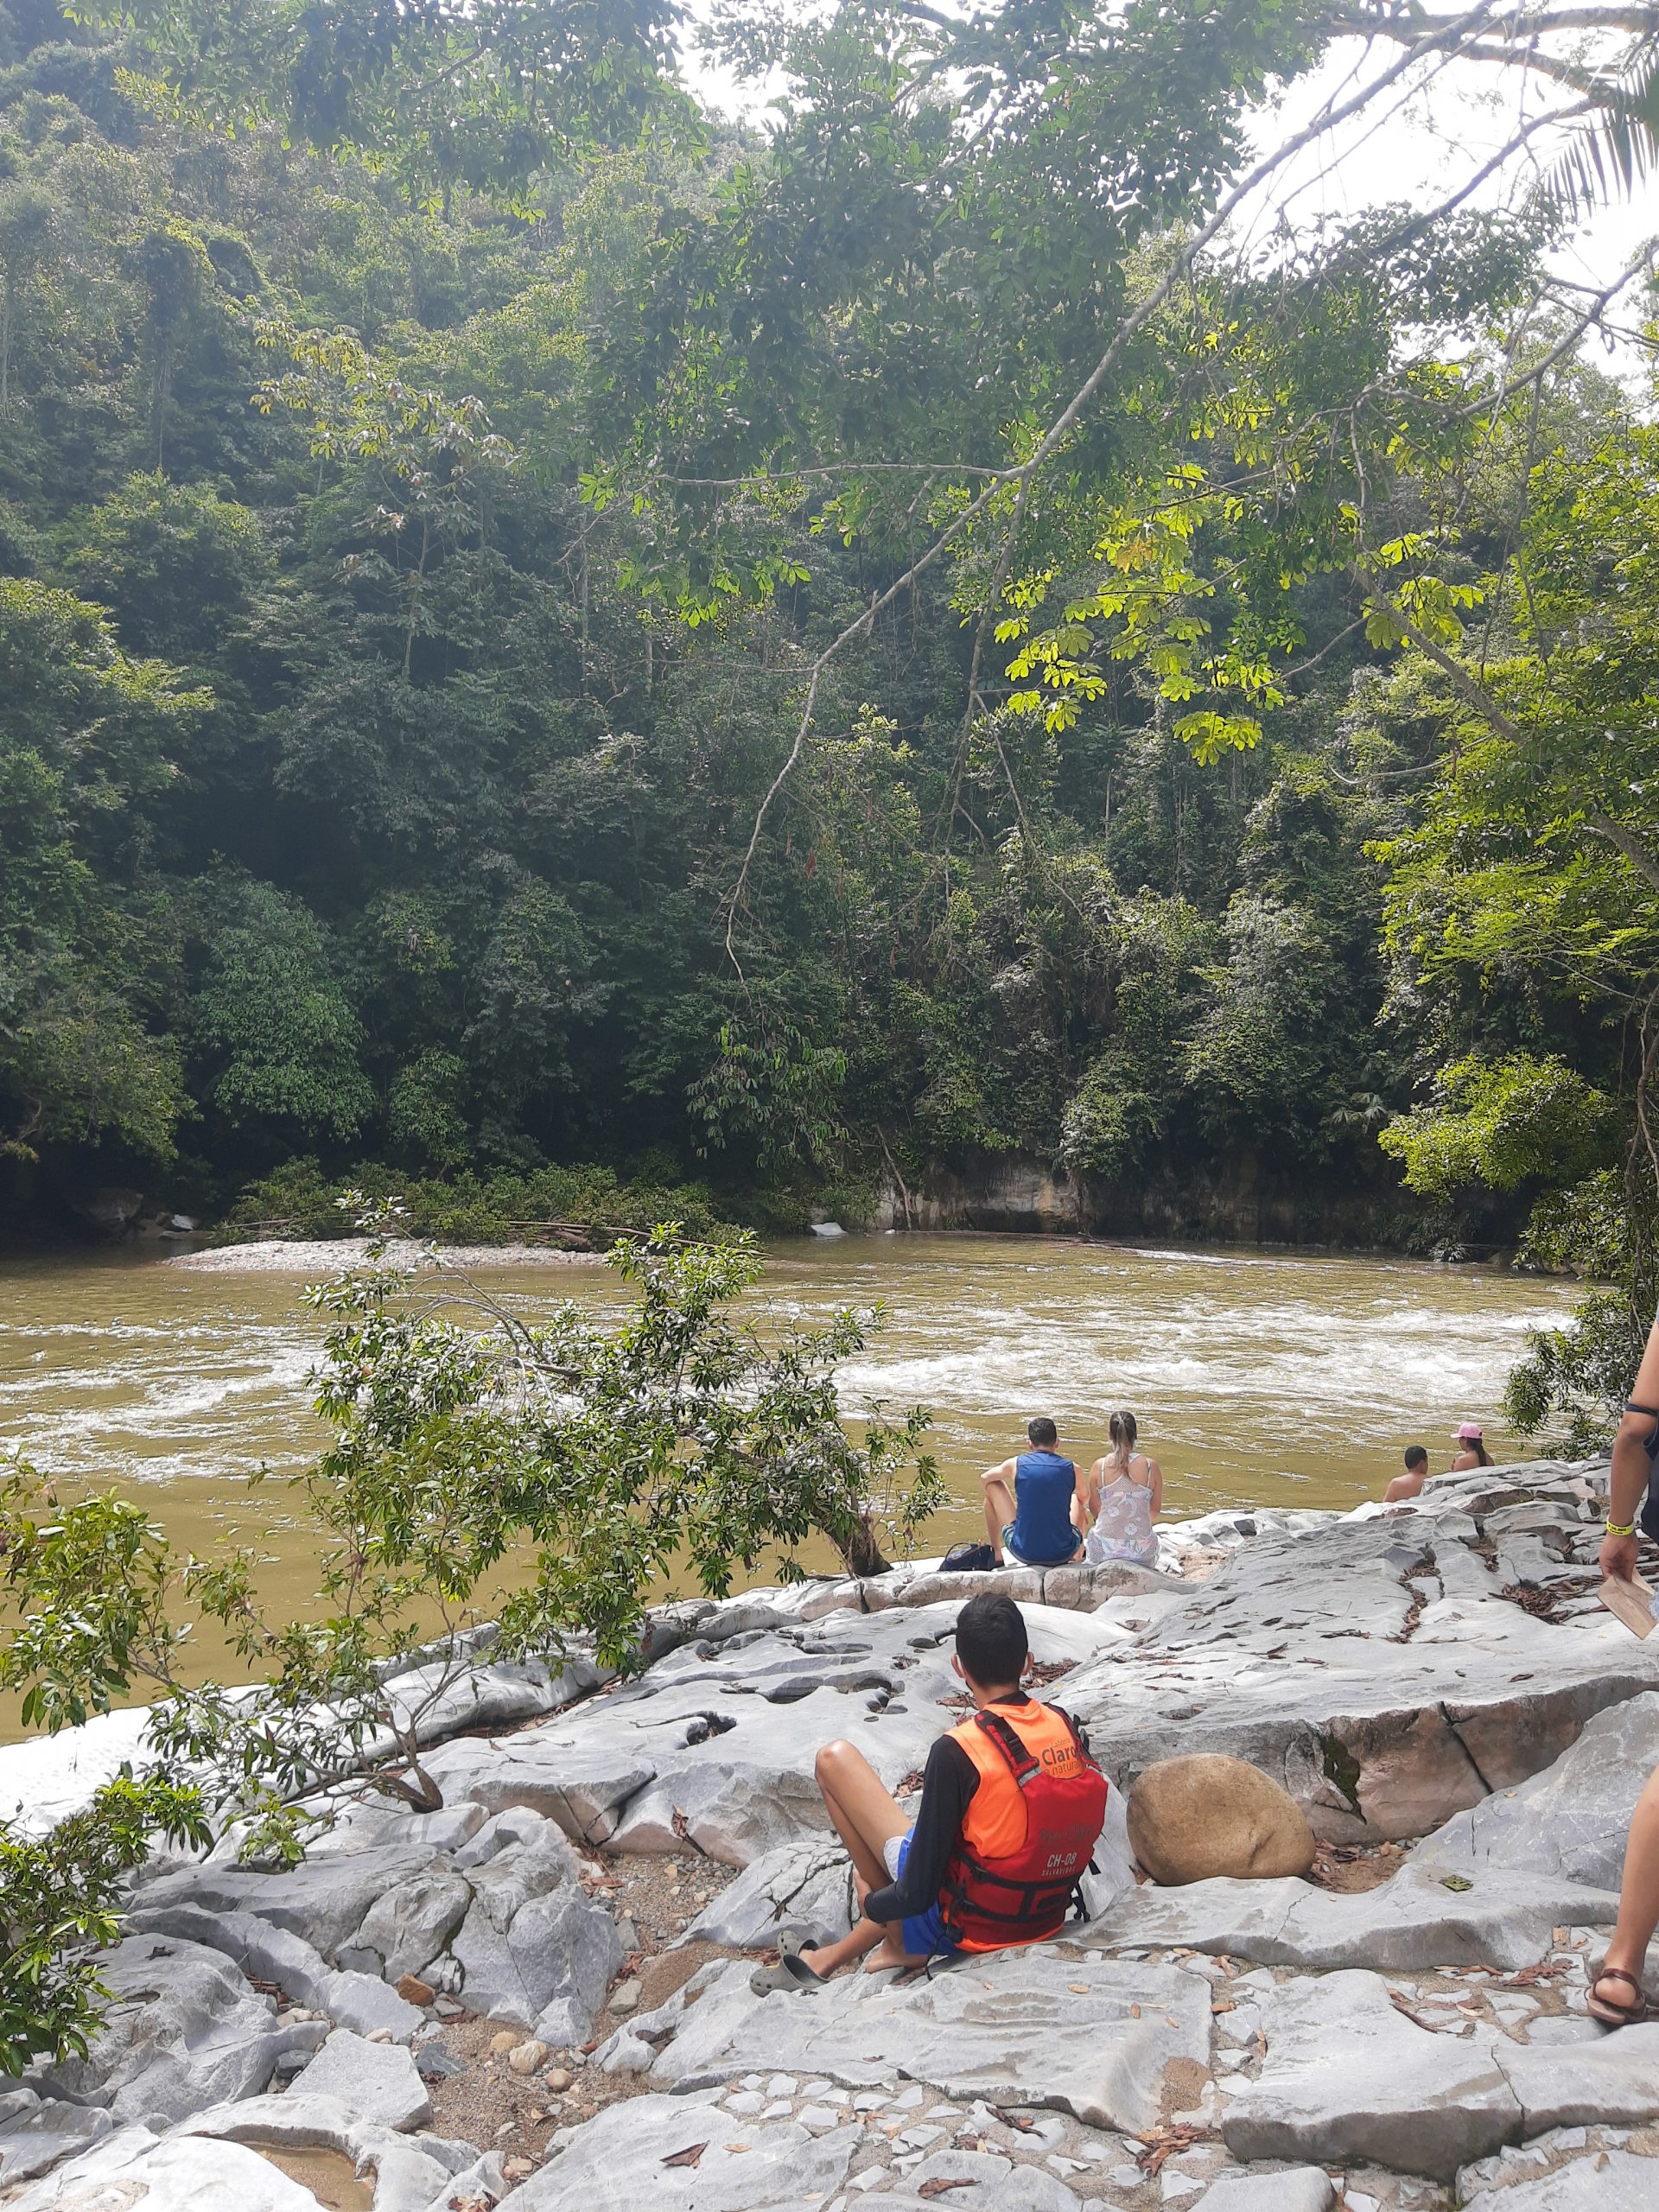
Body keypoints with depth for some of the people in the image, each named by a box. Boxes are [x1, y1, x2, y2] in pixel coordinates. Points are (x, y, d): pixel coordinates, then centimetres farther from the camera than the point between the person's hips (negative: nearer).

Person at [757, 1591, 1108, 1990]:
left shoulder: (957, 1752, -27)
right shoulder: (1066, 1726, -9)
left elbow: (917, 1894, -22)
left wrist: (872, 1904, 0)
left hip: (966, 1928, -7)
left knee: (835, 1758, 0)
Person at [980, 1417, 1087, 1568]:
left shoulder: (1016, 1464, -3)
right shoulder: (1072, 1469, -2)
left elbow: (985, 1478, 19)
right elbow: (1084, 1500, 22)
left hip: (1024, 1553, -1)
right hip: (1064, 1554, 1)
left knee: (992, 1485, 18)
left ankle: (996, 1555, 29)